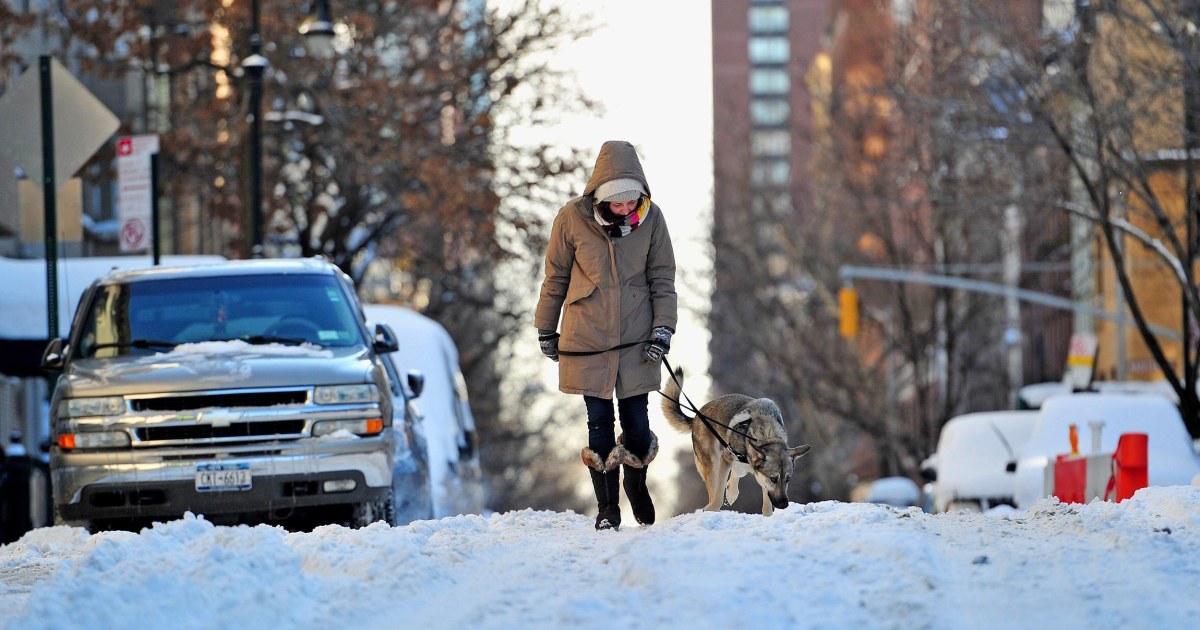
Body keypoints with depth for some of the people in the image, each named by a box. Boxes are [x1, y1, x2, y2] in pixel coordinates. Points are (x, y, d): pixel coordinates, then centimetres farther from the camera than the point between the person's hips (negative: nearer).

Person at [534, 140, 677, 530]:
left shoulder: (650, 218, -5)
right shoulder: (573, 218, -9)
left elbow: (662, 279, 2)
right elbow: (556, 278, 2)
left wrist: (663, 330, -7)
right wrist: (546, 330, 8)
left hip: (636, 339, 1)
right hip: (588, 338, -1)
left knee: (636, 422, 1)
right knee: (599, 423, 0)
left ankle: (637, 485, 30)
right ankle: (607, 509, 12)